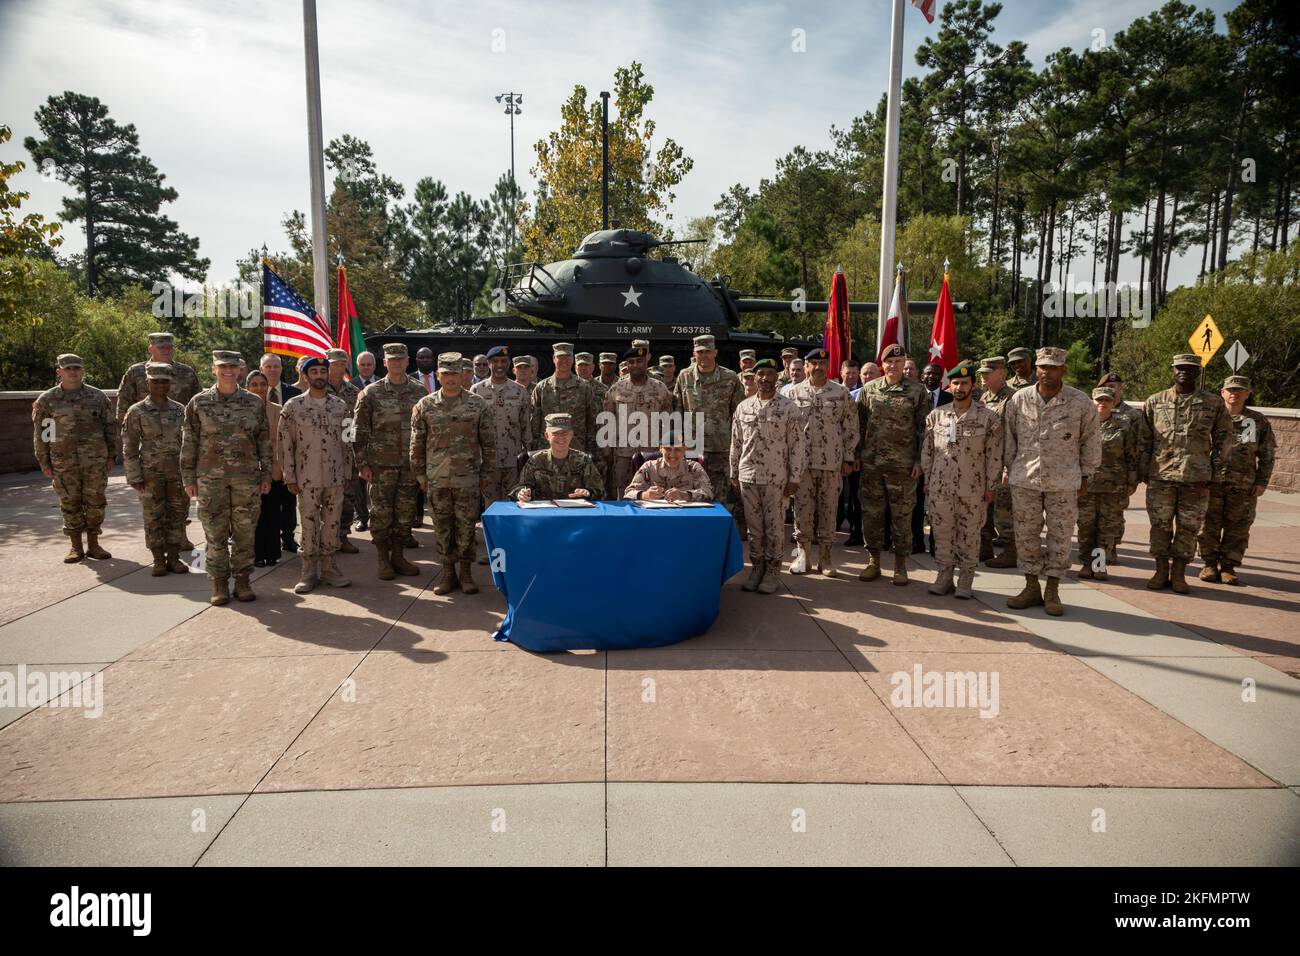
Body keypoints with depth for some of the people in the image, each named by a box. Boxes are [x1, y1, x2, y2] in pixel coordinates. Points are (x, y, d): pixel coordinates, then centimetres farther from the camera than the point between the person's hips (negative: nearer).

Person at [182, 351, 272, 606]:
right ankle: (219, 584, 14)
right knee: (215, 534, 4)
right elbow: (188, 443, 4)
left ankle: (242, 580, 17)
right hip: (210, 479, 0)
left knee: (244, 532, 5)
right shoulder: (199, 403, 2)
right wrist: (189, 478, 1)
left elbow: (264, 441, 8)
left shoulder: (254, 403, 4)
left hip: (247, 479, 1)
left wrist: (266, 474, 4)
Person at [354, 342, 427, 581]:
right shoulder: (371, 393, -1)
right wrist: (362, 464, -6)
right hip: (381, 465, -2)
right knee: (381, 513, 3)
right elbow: (360, 431, -1)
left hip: (411, 464, 2)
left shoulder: (420, 392, 6)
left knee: (406, 513, 8)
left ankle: (398, 555, 22)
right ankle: (383, 559, 14)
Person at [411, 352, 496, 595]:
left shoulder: (478, 405, 1)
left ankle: (466, 572, 17)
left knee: (466, 527, 3)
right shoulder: (425, 406, 3)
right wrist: (420, 475, 6)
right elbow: (416, 444, 8)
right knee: (442, 528, 8)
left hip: (467, 479, -1)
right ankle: (448, 572, 20)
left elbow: (489, 442, 4)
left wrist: (485, 473, 3)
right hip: (436, 480, 1)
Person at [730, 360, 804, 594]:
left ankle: (772, 572, 15)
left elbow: (796, 446, -5)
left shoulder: (789, 408, -4)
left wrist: (794, 478, -8)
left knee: (774, 527, 4)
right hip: (748, 476, 3)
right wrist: (734, 474, 9)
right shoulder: (743, 407, 6)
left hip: (776, 479, -3)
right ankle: (756, 568, 23)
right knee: (753, 527, 11)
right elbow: (736, 444, 11)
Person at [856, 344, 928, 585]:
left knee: (902, 515, 4)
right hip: (871, 463, 2)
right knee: (871, 512, 7)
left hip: (903, 464, -2)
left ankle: (900, 564, 15)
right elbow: (859, 424, 10)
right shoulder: (868, 389, 7)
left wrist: (919, 459, -5)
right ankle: (873, 561, 19)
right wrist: (856, 455, 5)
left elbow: (923, 428, 1)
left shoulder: (917, 391, 1)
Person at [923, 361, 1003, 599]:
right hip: (940, 487, 2)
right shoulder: (936, 415, 4)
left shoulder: (989, 417, -3)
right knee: (942, 532, 8)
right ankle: (944, 576, 21)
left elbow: (994, 455, -1)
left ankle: (966, 581, 17)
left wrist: (991, 487, -3)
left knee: (969, 534, 6)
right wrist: (927, 480, 5)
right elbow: (927, 450, 8)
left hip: (972, 489, -2)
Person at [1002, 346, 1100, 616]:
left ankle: (1052, 591, 17)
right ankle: (1031, 588, 20)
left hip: (1064, 483, -1)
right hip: (1025, 481, 1)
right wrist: (1011, 468, 9)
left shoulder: (1080, 402, -3)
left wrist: (1085, 476, 6)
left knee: (1060, 537, 4)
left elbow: (1091, 441, 6)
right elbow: (1009, 436, 10)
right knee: (1026, 535, 7)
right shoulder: (1019, 399, 1)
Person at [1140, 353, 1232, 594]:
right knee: (1160, 526, 4)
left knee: (1188, 528, 5)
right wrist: (1143, 471, 4)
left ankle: (1178, 574, 15)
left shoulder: (1214, 403, 7)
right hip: (1161, 477, 0)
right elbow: (1144, 439, 9)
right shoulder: (1154, 402, 7)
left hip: (1197, 479, 0)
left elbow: (1224, 438, 10)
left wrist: (1215, 470, 3)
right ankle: (1161, 571, 16)